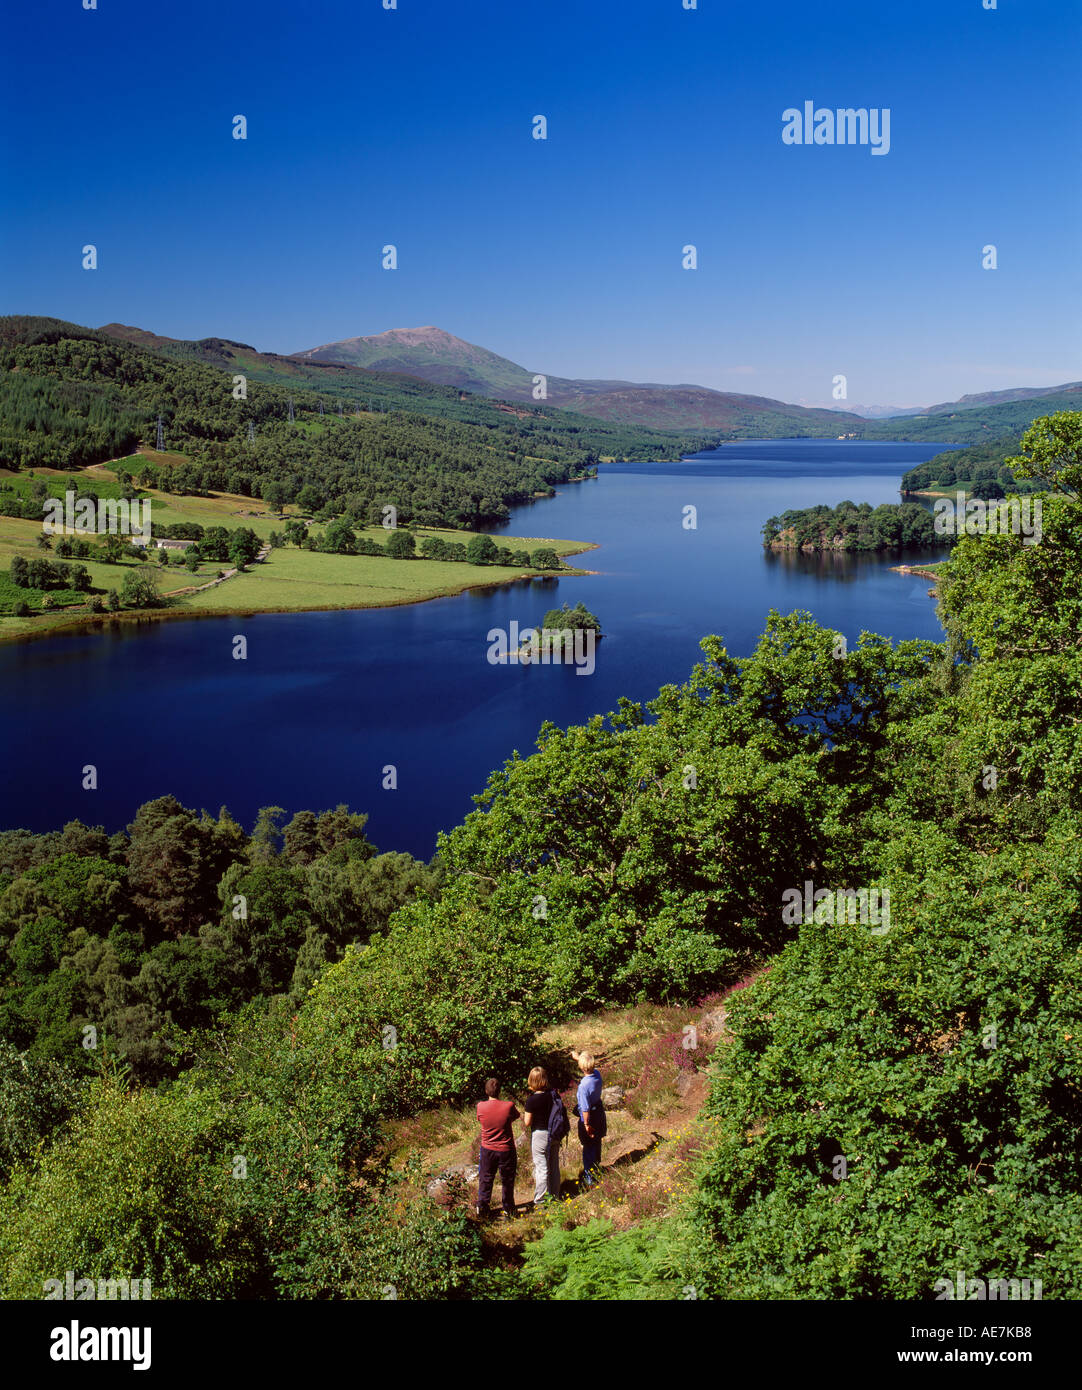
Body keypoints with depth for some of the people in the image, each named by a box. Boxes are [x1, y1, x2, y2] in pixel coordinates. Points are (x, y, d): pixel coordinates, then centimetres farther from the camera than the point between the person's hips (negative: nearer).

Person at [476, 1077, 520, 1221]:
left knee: (485, 1179, 18)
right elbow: (517, 1116, 0)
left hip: (487, 1149, 2)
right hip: (506, 1150, -2)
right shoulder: (508, 1106, -19)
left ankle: (481, 1207, 23)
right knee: (507, 1181, 13)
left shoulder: (481, 1106, -14)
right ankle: (508, 1210, 22)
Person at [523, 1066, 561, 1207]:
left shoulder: (532, 1099, -21)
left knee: (541, 1168, 5)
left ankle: (540, 1200, 13)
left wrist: (524, 1116, 4)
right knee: (554, 1167, 18)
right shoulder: (553, 1094, -6)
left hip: (540, 1135, -5)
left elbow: (527, 1122, -15)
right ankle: (554, 1196, 30)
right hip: (554, 1134, 5)